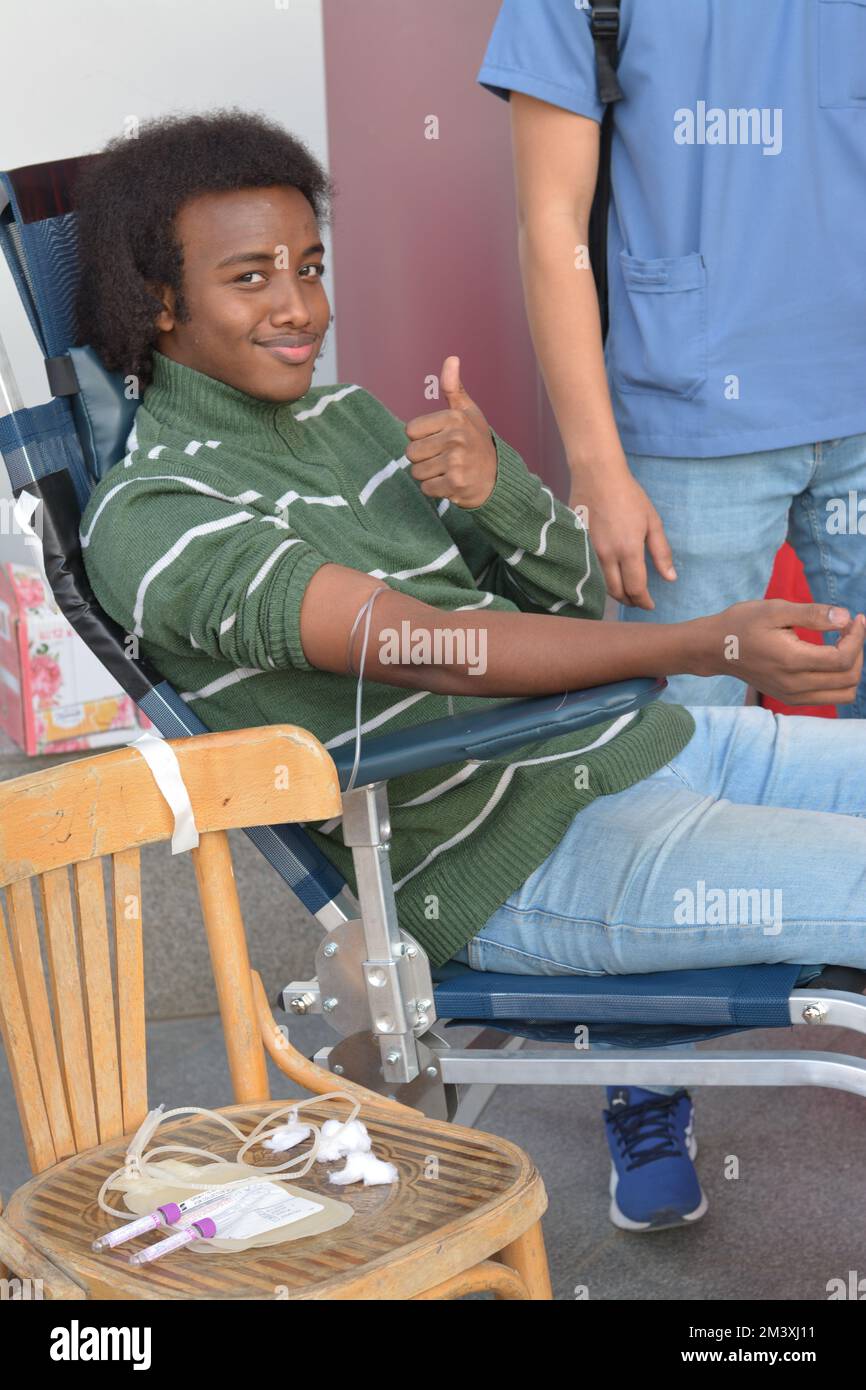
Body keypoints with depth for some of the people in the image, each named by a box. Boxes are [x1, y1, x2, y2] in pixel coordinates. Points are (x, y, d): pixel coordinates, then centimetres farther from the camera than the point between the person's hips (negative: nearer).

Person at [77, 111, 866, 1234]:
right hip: (510, 862, -8)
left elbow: (575, 595, 12)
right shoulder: (151, 517, -11)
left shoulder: (348, 414, 14)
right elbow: (417, 641, -23)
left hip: (635, 743, 8)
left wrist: (496, 490, -11)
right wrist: (709, 645, -32)